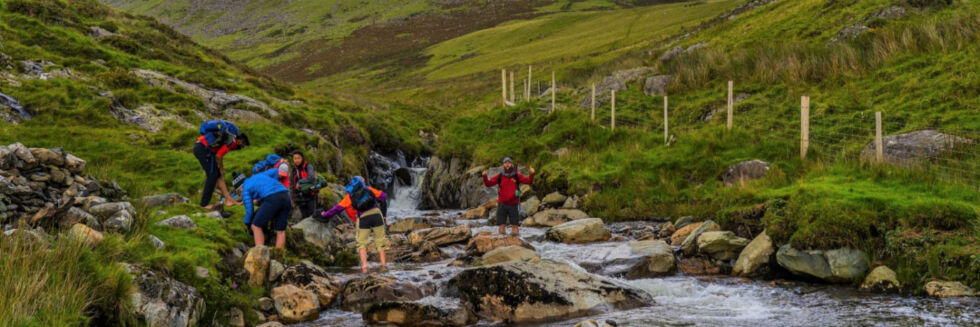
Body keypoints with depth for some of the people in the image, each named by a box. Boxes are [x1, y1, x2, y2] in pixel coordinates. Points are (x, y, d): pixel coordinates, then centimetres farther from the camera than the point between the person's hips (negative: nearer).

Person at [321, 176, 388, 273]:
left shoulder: (349, 196, 21)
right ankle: (383, 264, 8)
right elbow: (383, 196, 20)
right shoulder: (368, 189, 20)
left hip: (363, 218, 0)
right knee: (380, 241, 11)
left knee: (361, 243, 9)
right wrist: (377, 200, 42)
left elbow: (337, 208, 24)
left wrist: (325, 214, 36)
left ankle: (364, 266, -3)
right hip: (376, 214, 0)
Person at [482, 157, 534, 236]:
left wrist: (532, 174, -19)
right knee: (501, 225, 1)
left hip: (513, 204, -1)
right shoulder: (499, 176, 5)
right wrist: (485, 176, -10)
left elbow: (528, 181, -1)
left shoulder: (517, 176, 3)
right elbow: (488, 183, 7)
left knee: (515, 225, 1)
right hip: (502, 204, 1)